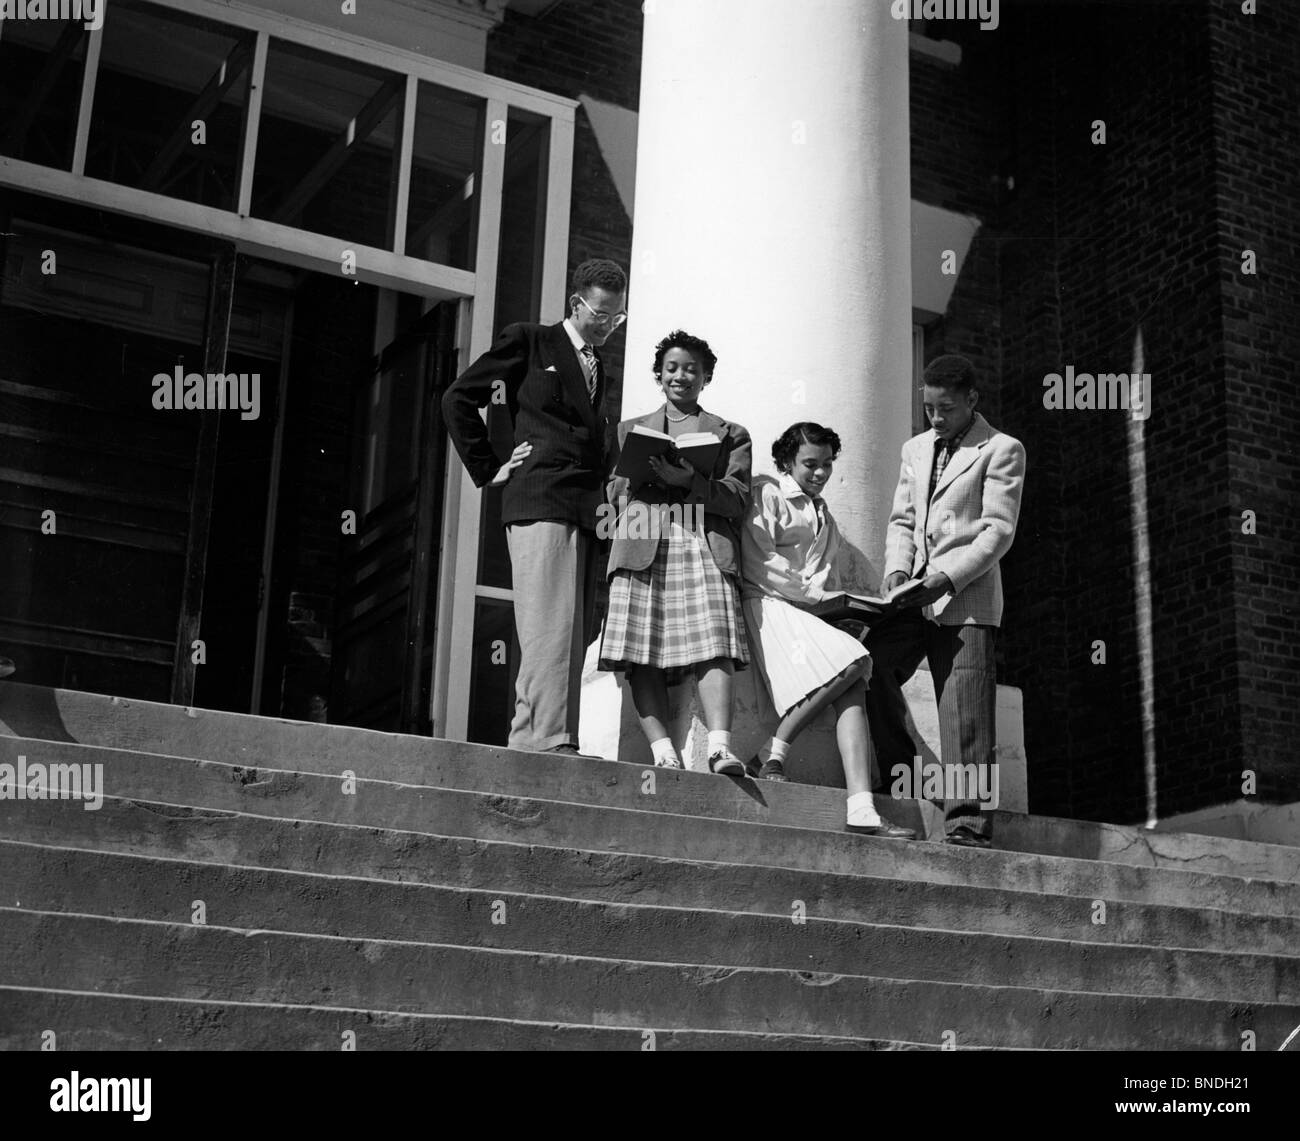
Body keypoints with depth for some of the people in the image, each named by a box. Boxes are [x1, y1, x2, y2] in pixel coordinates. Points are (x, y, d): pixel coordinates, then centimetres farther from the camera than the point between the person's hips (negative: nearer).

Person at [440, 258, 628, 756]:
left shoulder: (599, 369, 27)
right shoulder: (528, 342, 7)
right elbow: (458, 399, 5)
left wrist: (610, 479, 12)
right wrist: (488, 469, 1)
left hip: (585, 510, 7)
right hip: (540, 502, -7)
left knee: (574, 636, 1)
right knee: (551, 626, -17)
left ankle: (526, 742, 3)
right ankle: (547, 740, -21)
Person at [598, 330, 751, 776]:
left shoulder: (729, 434, 22)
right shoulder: (630, 430, 28)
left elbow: (738, 498, 7)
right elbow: (613, 491, 19)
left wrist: (687, 481, -9)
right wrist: (641, 475, -3)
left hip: (703, 544, -1)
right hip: (641, 548, 2)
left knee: (713, 645, -21)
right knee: (640, 655, -14)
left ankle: (720, 747, -32)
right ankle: (663, 753, -20)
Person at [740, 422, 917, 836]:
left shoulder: (823, 515, 31)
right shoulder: (766, 494, 7)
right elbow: (758, 565, -6)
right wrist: (818, 596, -8)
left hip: (815, 610, 6)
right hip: (769, 604, -6)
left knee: (853, 691, -20)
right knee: (852, 661, -29)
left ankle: (861, 810, -32)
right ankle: (774, 753, -20)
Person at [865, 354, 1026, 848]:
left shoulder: (1001, 450, 2)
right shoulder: (916, 449, 21)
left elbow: (998, 531, -6)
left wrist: (946, 579, -17)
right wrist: (897, 570, 0)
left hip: (965, 597, -5)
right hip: (913, 596, 5)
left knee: (965, 715, -9)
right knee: (868, 667, -15)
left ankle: (967, 822, -6)